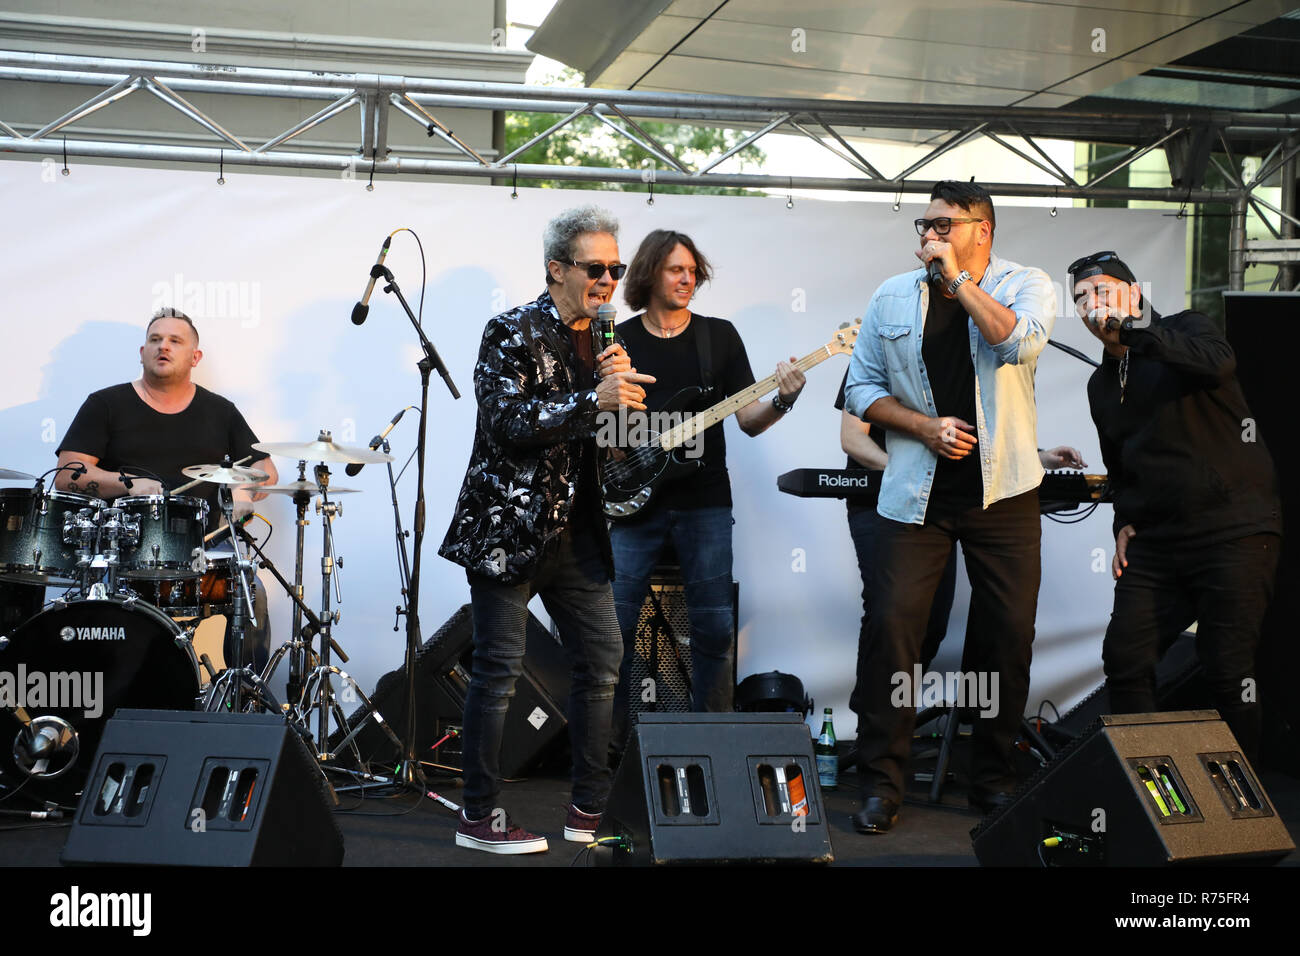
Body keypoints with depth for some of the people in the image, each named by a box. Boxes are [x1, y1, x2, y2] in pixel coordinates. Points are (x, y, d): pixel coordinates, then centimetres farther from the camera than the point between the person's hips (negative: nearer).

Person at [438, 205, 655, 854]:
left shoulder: (603, 341, 14)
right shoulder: (512, 333, -8)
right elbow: (507, 422, -20)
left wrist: (617, 385, -5)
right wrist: (594, 400, -24)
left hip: (576, 530, 7)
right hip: (509, 528, -7)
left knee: (603, 662, 8)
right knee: (498, 672, -2)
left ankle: (589, 810, 19)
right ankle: (479, 818, 9)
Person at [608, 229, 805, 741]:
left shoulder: (719, 335, 7)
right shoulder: (619, 341, 7)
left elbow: (748, 421, 5)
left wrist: (782, 401, -14)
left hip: (705, 501, 0)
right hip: (635, 500, 0)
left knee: (715, 626, 0)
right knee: (615, 620, -2)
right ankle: (612, 735, 13)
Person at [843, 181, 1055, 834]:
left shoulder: (1026, 285, 1)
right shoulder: (892, 298, 7)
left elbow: (1019, 342, -21)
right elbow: (861, 389, 9)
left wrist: (956, 276, -15)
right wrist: (924, 426, -6)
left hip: (1002, 492, 0)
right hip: (916, 493, 1)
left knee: (1009, 632, 2)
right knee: (891, 624, -7)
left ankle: (993, 776, 21)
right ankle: (881, 781, 4)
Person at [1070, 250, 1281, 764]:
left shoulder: (1186, 330, -1)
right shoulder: (1102, 383, 18)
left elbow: (1219, 363, -26)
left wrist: (1127, 325, -28)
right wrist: (1125, 525, 12)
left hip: (1234, 531, -6)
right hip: (1156, 543, 6)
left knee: (1228, 670, -8)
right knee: (1123, 659, -1)